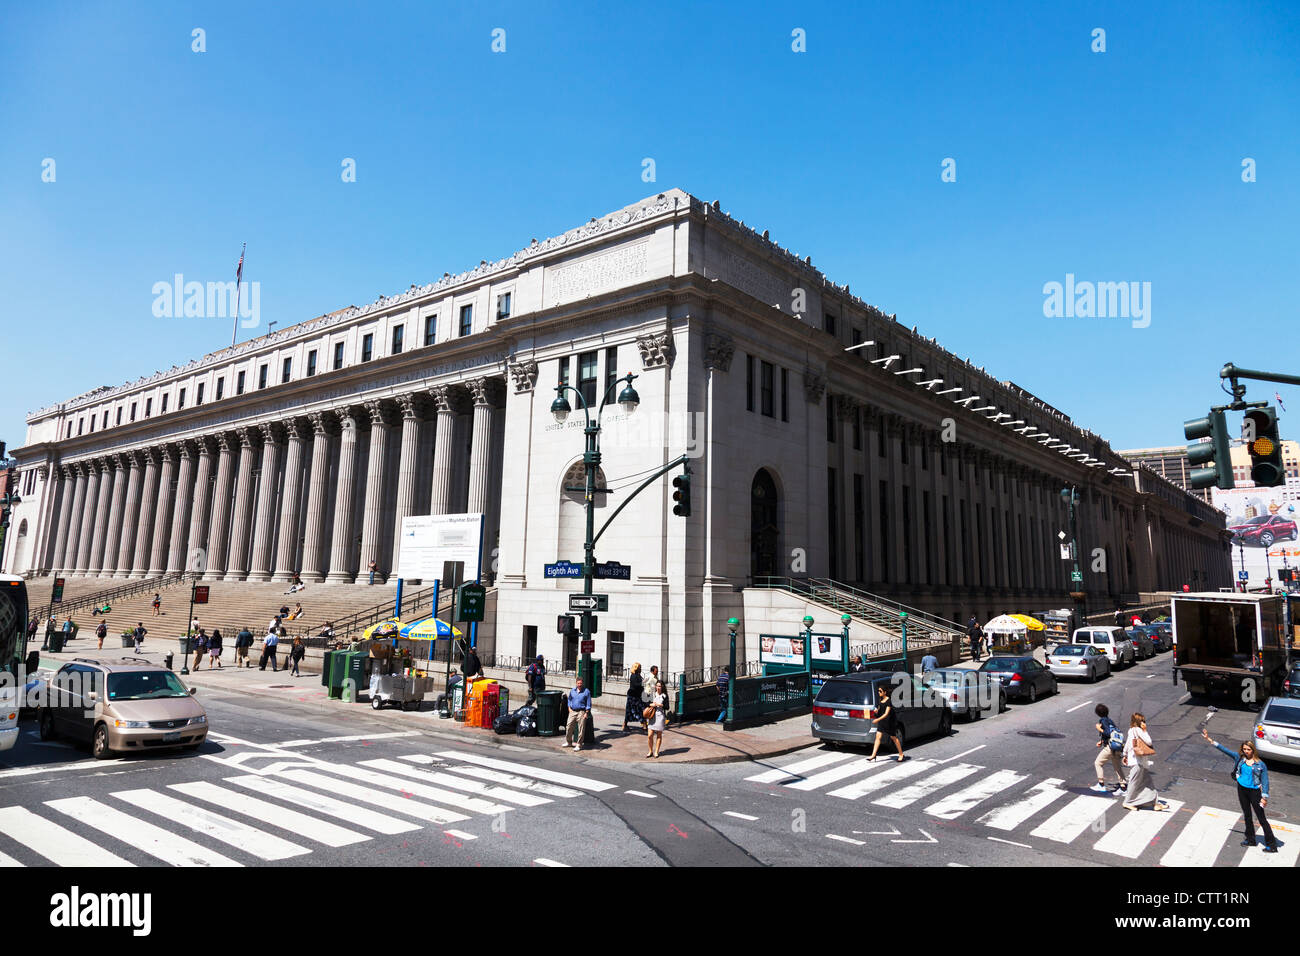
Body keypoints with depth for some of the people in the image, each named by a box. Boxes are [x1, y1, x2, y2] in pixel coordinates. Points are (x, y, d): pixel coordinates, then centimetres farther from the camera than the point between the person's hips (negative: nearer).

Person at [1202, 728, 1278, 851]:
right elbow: (1224, 750, 4)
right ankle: (1251, 840, 30)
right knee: (1247, 816, 17)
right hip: (1242, 790, 5)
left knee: (1262, 818, -3)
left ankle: (1272, 845, 4)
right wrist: (1209, 739, 0)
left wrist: (1264, 797, -15)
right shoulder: (1239, 758, 0)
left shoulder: (1260, 764, -11)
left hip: (1254, 791, -5)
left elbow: (1265, 781, -9)